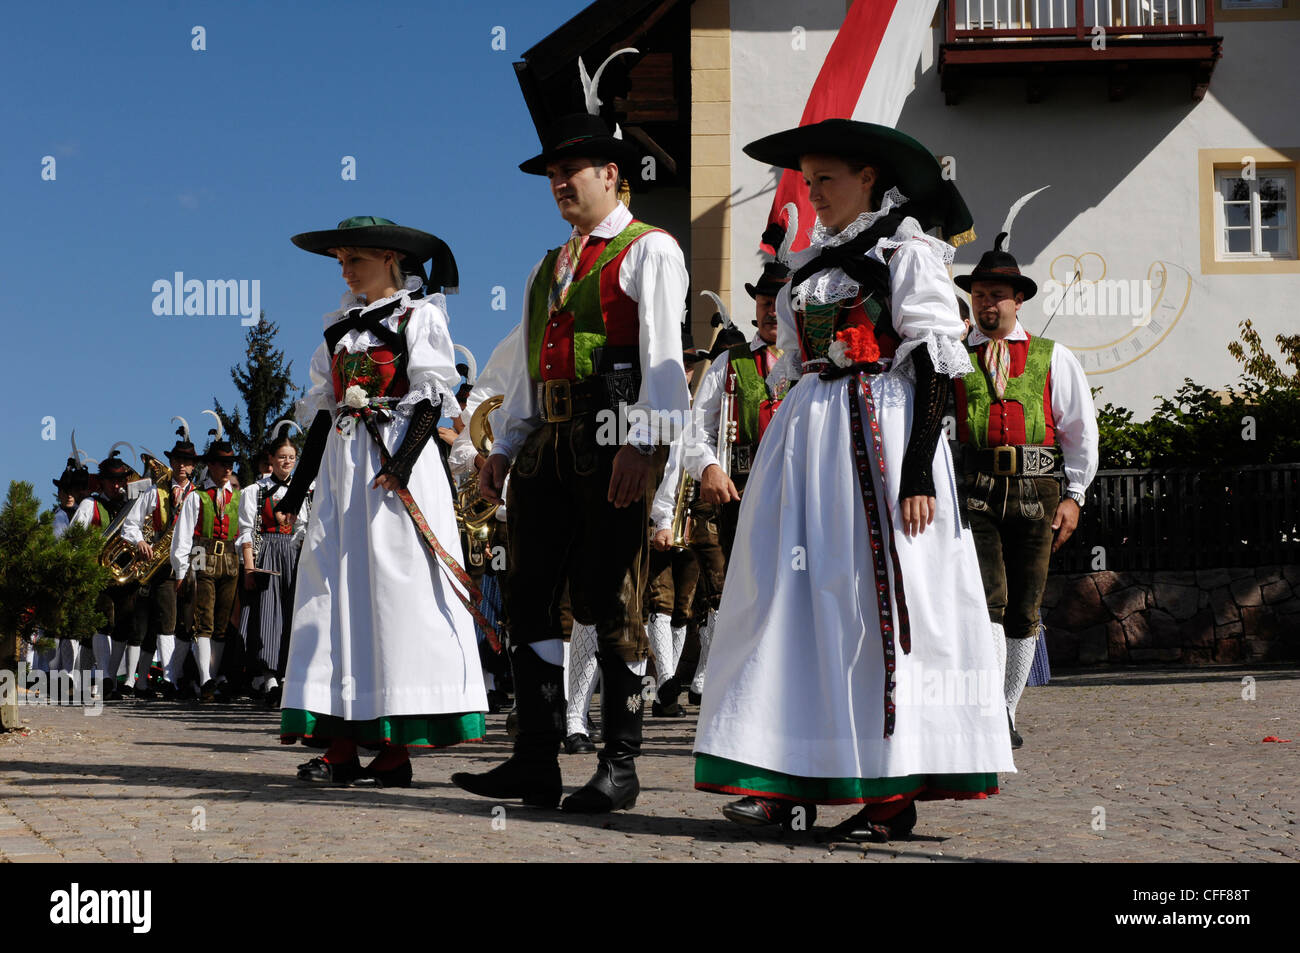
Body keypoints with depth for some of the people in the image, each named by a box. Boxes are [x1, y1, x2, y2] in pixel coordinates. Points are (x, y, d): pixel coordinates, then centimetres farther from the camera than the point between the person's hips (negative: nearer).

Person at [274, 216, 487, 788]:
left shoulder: (418, 316, 2)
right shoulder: (340, 327, 19)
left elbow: (430, 398, -7)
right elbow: (324, 409, 19)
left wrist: (403, 461, -22)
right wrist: (300, 483, 15)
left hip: (399, 465, -6)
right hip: (341, 464, 6)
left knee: (394, 591, -9)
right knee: (336, 590, 1)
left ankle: (396, 751, -6)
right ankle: (341, 746, 3)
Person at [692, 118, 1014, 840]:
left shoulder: (908, 252, -2)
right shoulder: (811, 263, 18)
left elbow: (935, 364, -10)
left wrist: (919, 468, -18)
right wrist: (791, 450, 17)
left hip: (880, 438, -7)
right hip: (809, 438, 7)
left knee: (878, 599, -6)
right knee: (796, 593, 1)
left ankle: (896, 792, 1)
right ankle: (794, 780, 5)